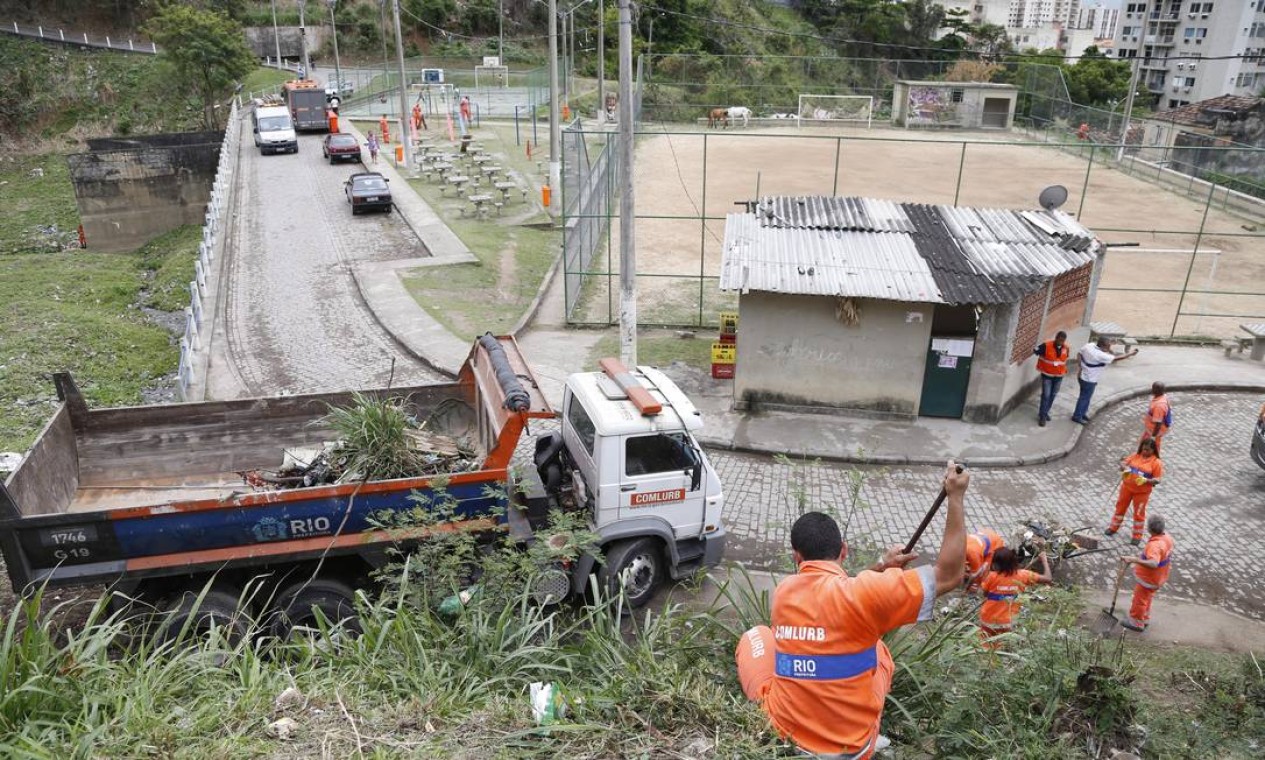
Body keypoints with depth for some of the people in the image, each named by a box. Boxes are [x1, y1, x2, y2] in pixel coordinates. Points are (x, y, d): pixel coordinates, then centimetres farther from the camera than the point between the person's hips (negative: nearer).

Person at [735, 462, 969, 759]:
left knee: (756, 637, 26)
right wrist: (956, 498, -11)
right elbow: (949, 576, -12)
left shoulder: (783, 592, -3)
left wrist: (881, 568, 16)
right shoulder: (862, 592, -18)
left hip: (783, 736, 2)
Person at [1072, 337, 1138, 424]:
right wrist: (1130, 353, -10)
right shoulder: (1100, 355, -32)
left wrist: (1081, 367, 2)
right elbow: (1116, 358, -22)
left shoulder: (1089, 345, -10)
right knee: (1085, 398, 9)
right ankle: (1077, 417, 23)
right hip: (1088, 380, -8)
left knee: (1086, 396, 24)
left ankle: (1082, 413, 40)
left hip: (1082, 375, 8)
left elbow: (1079, 354, 3)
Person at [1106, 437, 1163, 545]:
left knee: (1139, 513, 7)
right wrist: (1124, 467, -20)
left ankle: (1137, 536, 22)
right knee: (1120, 507, 16)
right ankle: (1114, 527, 34)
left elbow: (1157, 480, -12)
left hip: (1142, 491, -4)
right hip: (1127, 487, 4)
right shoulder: (1135, 456, -1)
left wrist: (1146, 480, -30)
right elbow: (1123, 462, 3)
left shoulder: (1156, 462, -12)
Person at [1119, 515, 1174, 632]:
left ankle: (1136, 622, 33)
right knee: (1146, 598, 29)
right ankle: (1145, 618, 47)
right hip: (1158, 577, 9)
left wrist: (1134, 560, -60)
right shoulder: (1167, 537, -9)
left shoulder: (1155, 545, -40)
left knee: (1139, 600, 14)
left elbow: (1153, 564, -54)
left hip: (1148, 579, -8)